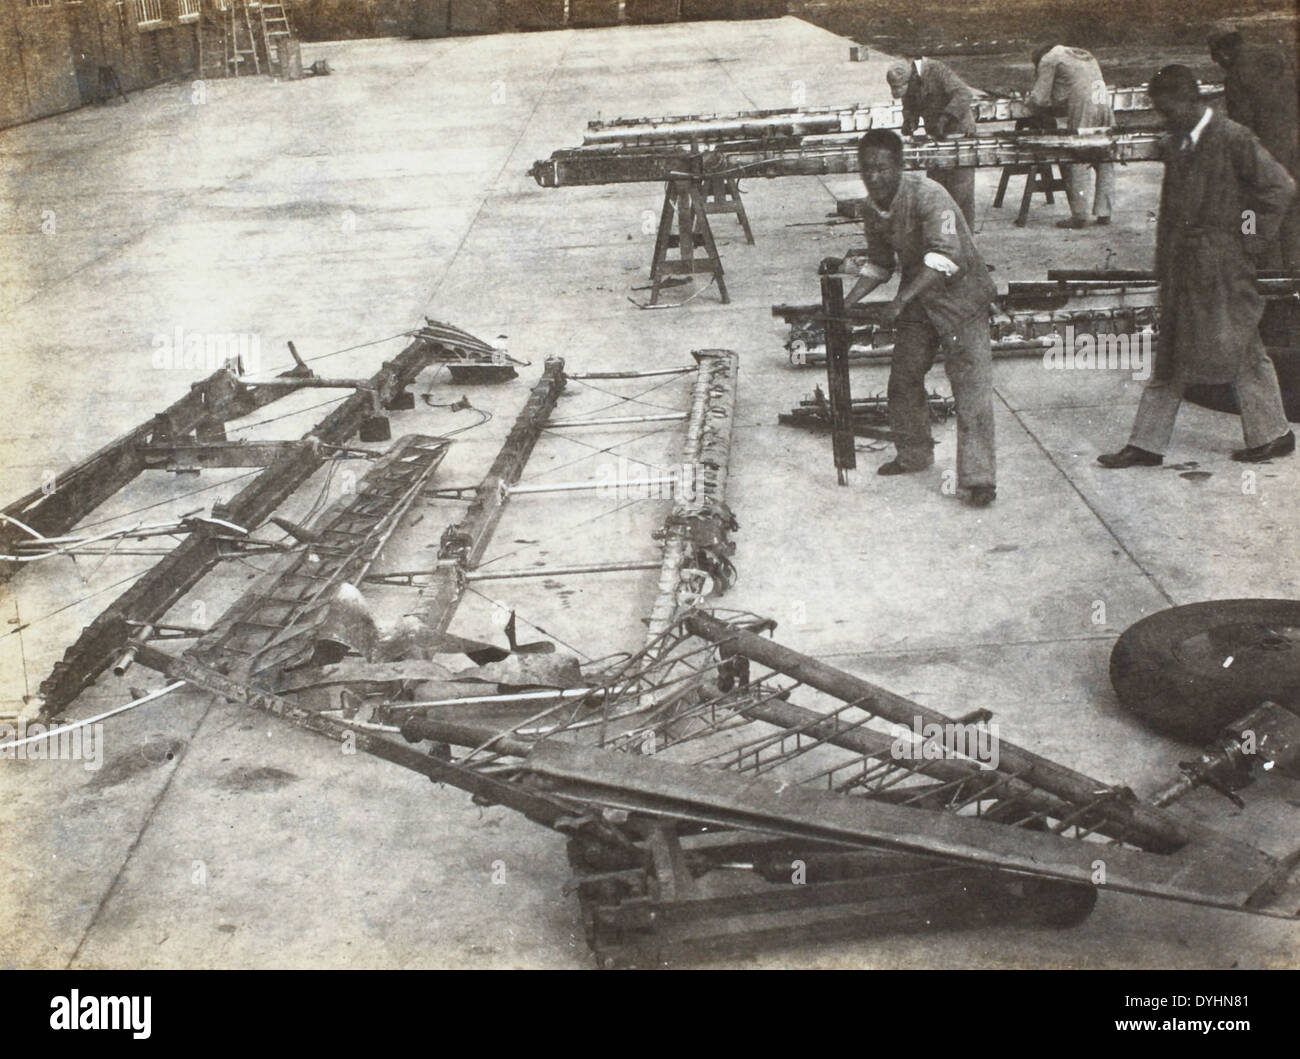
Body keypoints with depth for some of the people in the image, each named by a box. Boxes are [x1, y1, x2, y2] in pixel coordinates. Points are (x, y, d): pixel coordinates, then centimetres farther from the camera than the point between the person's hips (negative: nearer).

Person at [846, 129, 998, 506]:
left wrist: (901, 299, -43)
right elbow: (879, 263, 12)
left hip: (959, 294, -7)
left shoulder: (928, 196, -25)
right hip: (916, 299, 7)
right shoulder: (873, 208, -1)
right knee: (903, 378, 11)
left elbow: (945, 256, -36)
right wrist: (846, 303, 0)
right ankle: (913, 454, 31)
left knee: (970, 384, -12)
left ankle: (978, 477, -11)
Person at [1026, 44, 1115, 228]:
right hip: (1105, 107, 7)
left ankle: (1079, 216, -3)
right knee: (1104, 164, 11)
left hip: (1083, 113, -7)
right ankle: (1104, 212, 13)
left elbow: (1039, 99, 4)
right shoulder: (1086, 57, 33)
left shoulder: (1048, 60, 9)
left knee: (1076, 164, -2)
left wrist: (1028, 101, 24)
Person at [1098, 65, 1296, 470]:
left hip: (1221, 262, -7)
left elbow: (1280, 186, -10)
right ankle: (1146, 444, 10)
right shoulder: (1176, 144, 12)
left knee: (1241, 349, 1)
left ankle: (1272, 434, 15)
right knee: (1170, 353, 8)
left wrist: (1248, 235, -8)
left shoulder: (1233, 139, -10)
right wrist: (1163, 260, 12)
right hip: (1181, 262, 7)